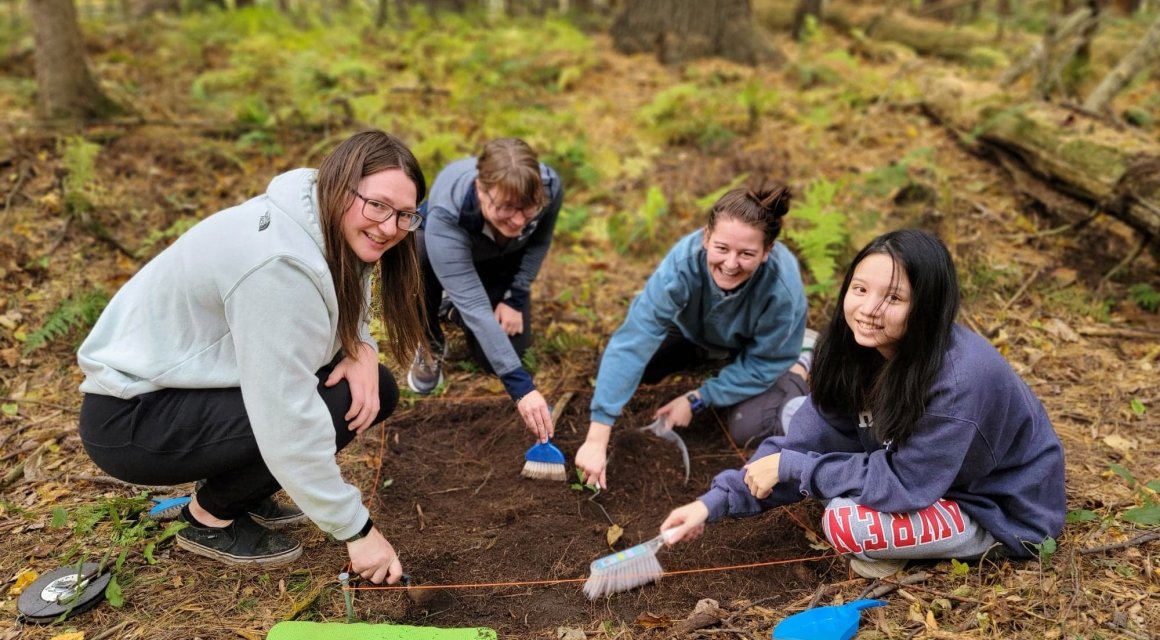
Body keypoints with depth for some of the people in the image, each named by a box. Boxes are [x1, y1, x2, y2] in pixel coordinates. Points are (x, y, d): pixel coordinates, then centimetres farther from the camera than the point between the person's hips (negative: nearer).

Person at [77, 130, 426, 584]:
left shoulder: (329, 233, -5)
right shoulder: (279, 262, -32)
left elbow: (342, 315, 9)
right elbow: (288, 420, -32)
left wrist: (361, 350, -17)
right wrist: (356, 529, -23)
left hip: (190, 381, 9)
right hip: (131, 417, -8)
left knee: (373, 390, -4)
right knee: (333, 404, -24)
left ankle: (234, 489, 12)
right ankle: (211, 517, 0)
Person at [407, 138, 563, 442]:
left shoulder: (550, 186, -35)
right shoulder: (445, 216, -45)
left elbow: (540, 241, -10)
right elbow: (475, 307, -49)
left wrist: (516, 297, -15)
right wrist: (520, 385, -54)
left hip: (503, 261, 2)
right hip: (449, 242, -2)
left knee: (493, 358, -11)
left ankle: (453, 310, 24)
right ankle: (431, 345, -8)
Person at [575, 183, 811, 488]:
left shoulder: (783, 287, -41)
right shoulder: (683, 261, -41)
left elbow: (760, 366, -23)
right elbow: (632, 342, -43)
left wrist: (696, 399, -23)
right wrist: (597, 438, -46)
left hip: (760, 352, -2)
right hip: (697, 333, 3)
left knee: (746, 429, -20)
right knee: (621, 359, -10)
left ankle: (798, 365, 9)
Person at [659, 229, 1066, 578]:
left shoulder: (960, 378, -37)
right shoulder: (860, 348, -15)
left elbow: (902, 483, -31)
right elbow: (808, 435, -13)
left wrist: (790, 466, -27)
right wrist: (718, 500, -21)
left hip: (1007, 512, -7)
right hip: (919, 463, 7)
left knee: (846, 524, -29)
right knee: (800, 414, -3)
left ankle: (975, 546, -3)